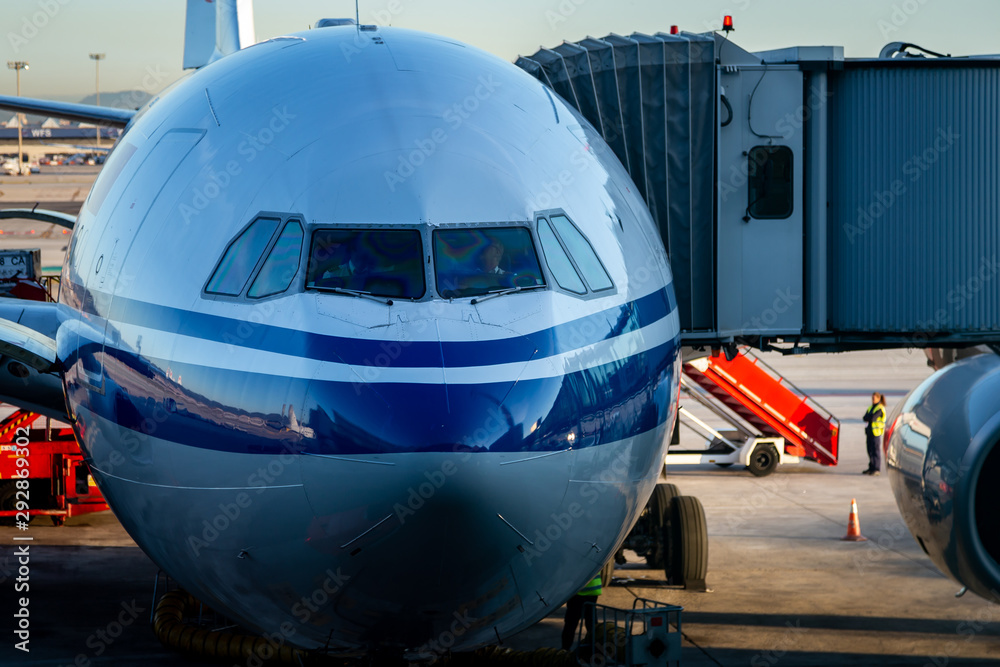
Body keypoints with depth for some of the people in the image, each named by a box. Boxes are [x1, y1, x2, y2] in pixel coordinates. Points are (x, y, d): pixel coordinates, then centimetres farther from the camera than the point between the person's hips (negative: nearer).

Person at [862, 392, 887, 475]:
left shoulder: (880, 409, -8)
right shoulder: (871, 407, 16)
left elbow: (873, 417, -20)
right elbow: (865, 418, 7)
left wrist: (868, 417, -3)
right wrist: (870, 417, -10)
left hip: (876, 432, -8)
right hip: (869, 431, 8)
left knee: (876, 450, -7)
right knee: (870, 450, 9)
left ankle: (876, 469, -7)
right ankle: (871, 468, 15)